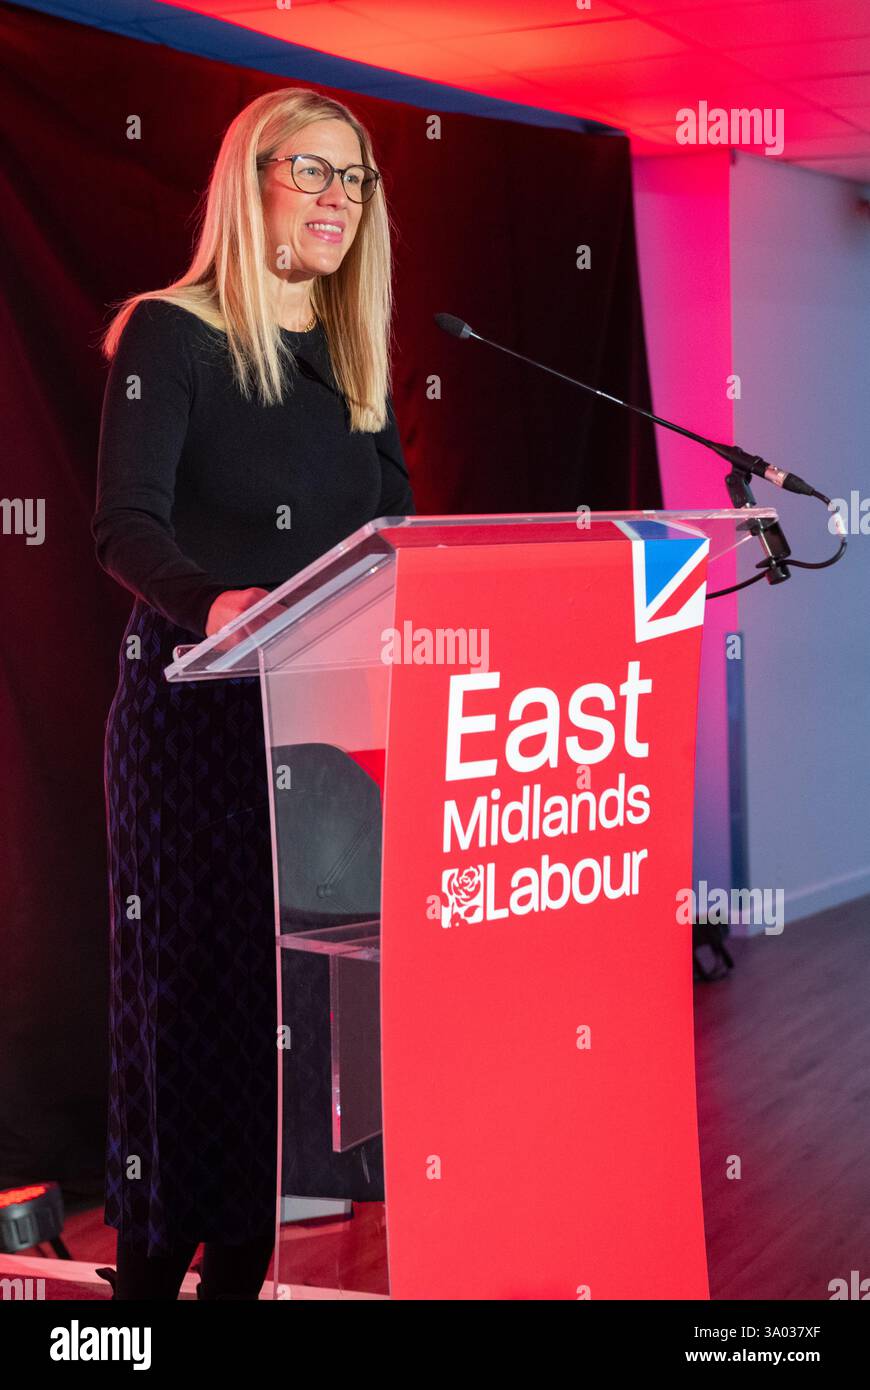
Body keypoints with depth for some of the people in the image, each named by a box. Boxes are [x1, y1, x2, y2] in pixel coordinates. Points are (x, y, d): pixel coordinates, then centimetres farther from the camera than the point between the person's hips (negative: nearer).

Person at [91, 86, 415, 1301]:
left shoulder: (354, 363, 15)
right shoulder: (171, 335, -4)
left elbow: (398, 540, 13)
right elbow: (126, 524, -15)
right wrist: (211, 602, -35)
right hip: (194, 709, -5)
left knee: (297, 981, 3)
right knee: (192, 981, -3)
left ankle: (246, 1257, 12)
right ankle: (153, 1260, 7)